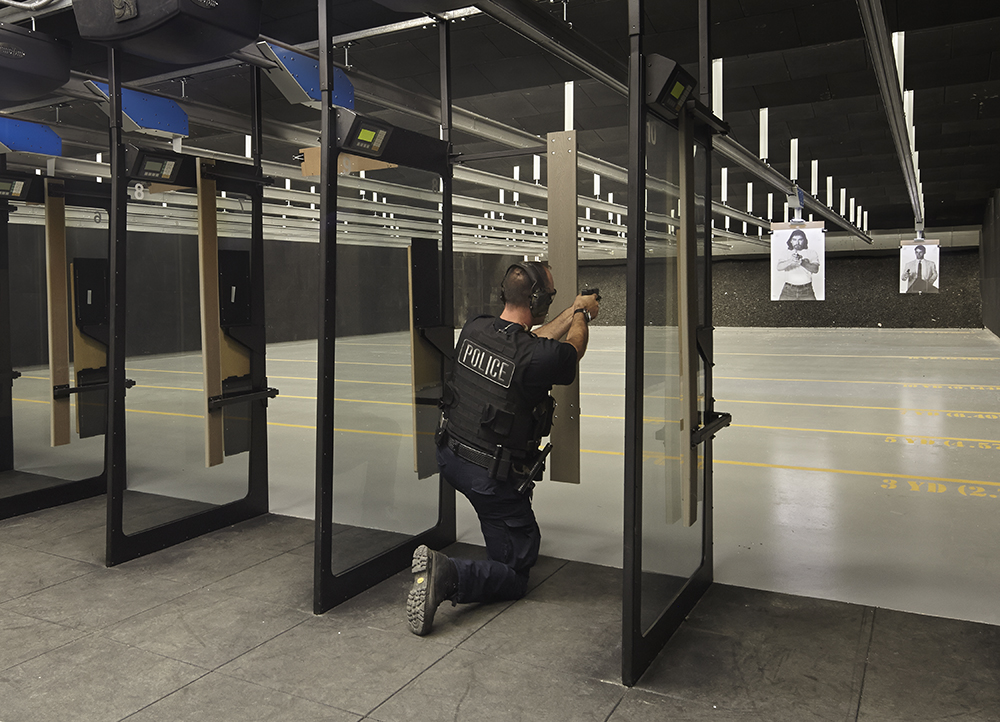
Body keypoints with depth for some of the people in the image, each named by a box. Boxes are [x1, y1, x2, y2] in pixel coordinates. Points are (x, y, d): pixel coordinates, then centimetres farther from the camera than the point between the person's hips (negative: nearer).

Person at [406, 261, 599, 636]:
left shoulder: (475, 328, -6)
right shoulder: (539, 358, -24)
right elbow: (573, 349, 1)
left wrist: (573, 311, 26)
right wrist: (582, 314, 23)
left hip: (450, 457, 8)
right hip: (493, 477, -8)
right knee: (515, 577, 5)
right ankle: (448, 575, -18)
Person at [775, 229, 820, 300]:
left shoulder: (811, 253, 8)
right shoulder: (787, 254, 11)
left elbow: (815, 269, -6)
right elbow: (779, 267, -6)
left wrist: (802, 262, -22)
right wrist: (791, 261, -25)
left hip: (806, 290, -1)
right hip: (788, 290, 1)